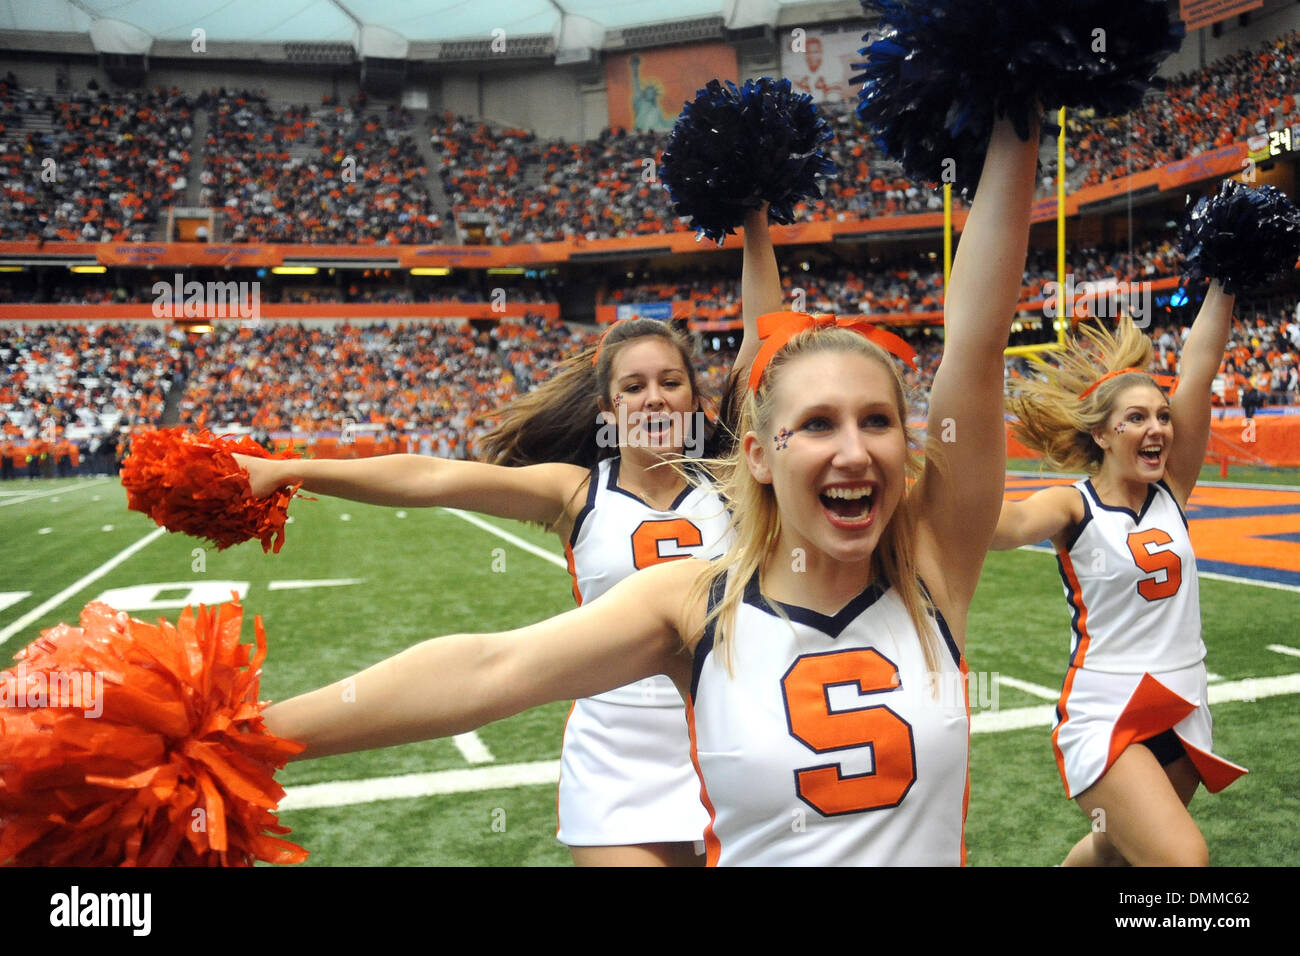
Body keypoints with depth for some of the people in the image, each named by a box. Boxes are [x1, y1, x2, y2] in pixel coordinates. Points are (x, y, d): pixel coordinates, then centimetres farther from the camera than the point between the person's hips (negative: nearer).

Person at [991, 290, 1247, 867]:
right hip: (1105, 715, -5)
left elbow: (1201, 362, -7)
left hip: (1183, 710, 5)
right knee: (1183, 859, -23)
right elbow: (1010, 523, -35)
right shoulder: (1074, 506, -10)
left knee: (1115, 852, 20)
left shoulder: (1172, 490, 2)